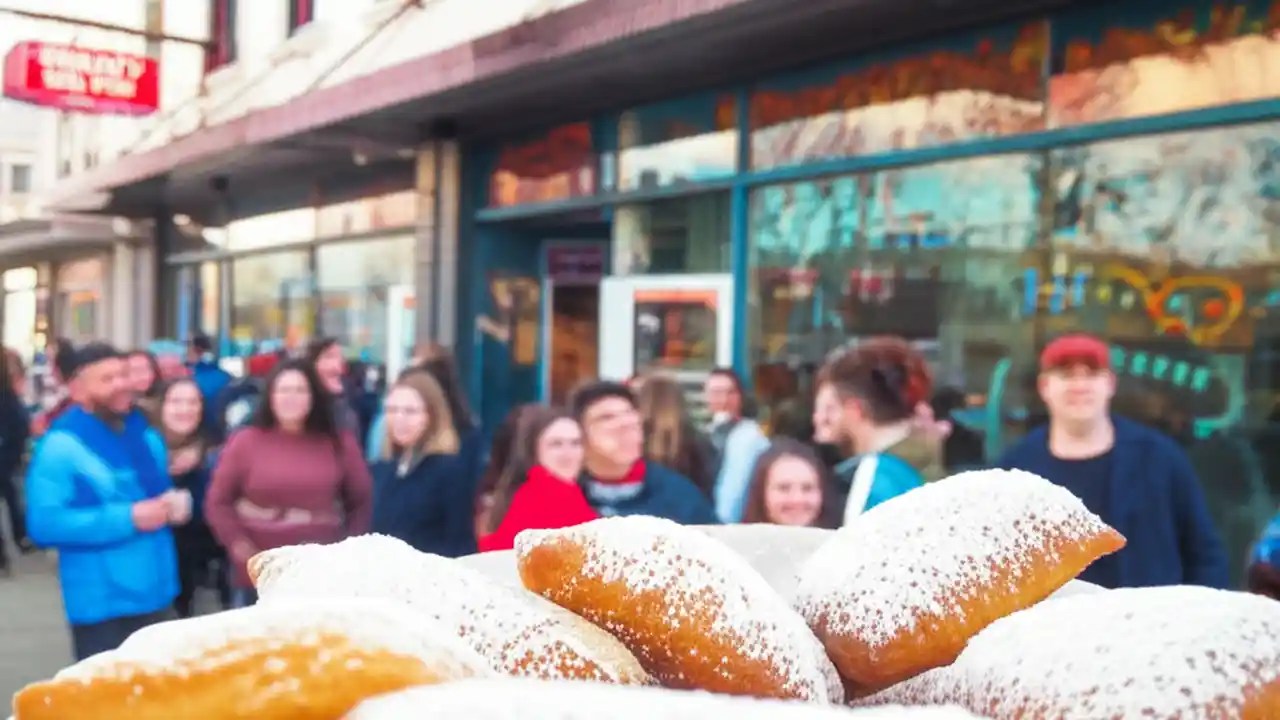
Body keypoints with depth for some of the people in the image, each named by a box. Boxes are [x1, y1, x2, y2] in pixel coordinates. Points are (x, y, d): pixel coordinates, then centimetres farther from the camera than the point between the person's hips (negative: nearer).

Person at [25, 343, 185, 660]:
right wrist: (128, 518, -23)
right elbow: (44, 524, -22)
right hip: (102, 603, -7)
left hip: (156, 591, 7)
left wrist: (175, 504, -2)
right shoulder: (61, 446, -15)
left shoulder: (145, 435, 9)